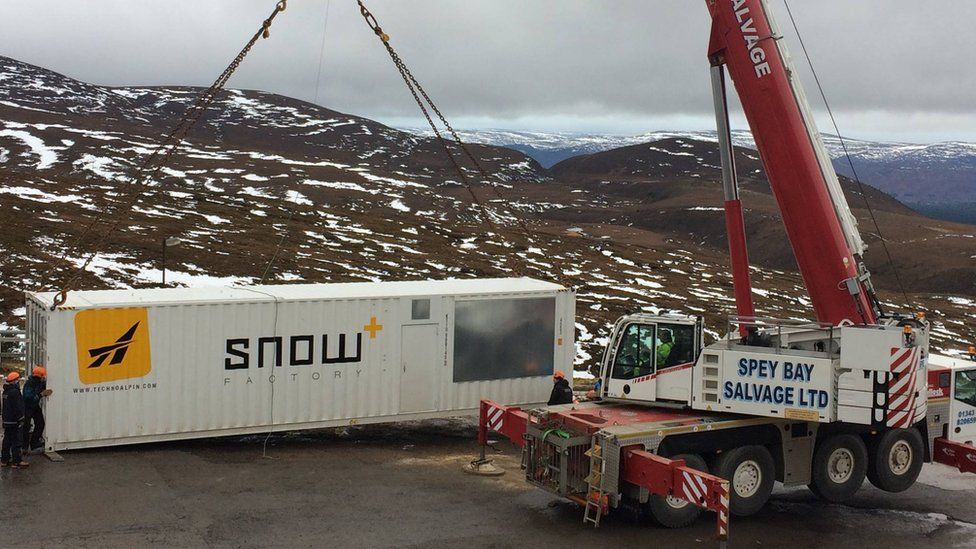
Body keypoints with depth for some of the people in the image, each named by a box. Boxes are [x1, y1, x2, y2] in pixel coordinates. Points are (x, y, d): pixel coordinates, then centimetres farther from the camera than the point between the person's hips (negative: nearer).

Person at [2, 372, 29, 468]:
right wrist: (20, 419, -17)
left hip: (7, 420, 10)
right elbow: (17, 408, -20)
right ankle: (17, 461, -5)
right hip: (14, 421, -10)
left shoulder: (6, 391, 13)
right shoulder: (14, 392, -18)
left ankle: (4, 460, 20)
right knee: (16, 441, -6)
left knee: (7, 440, 14)